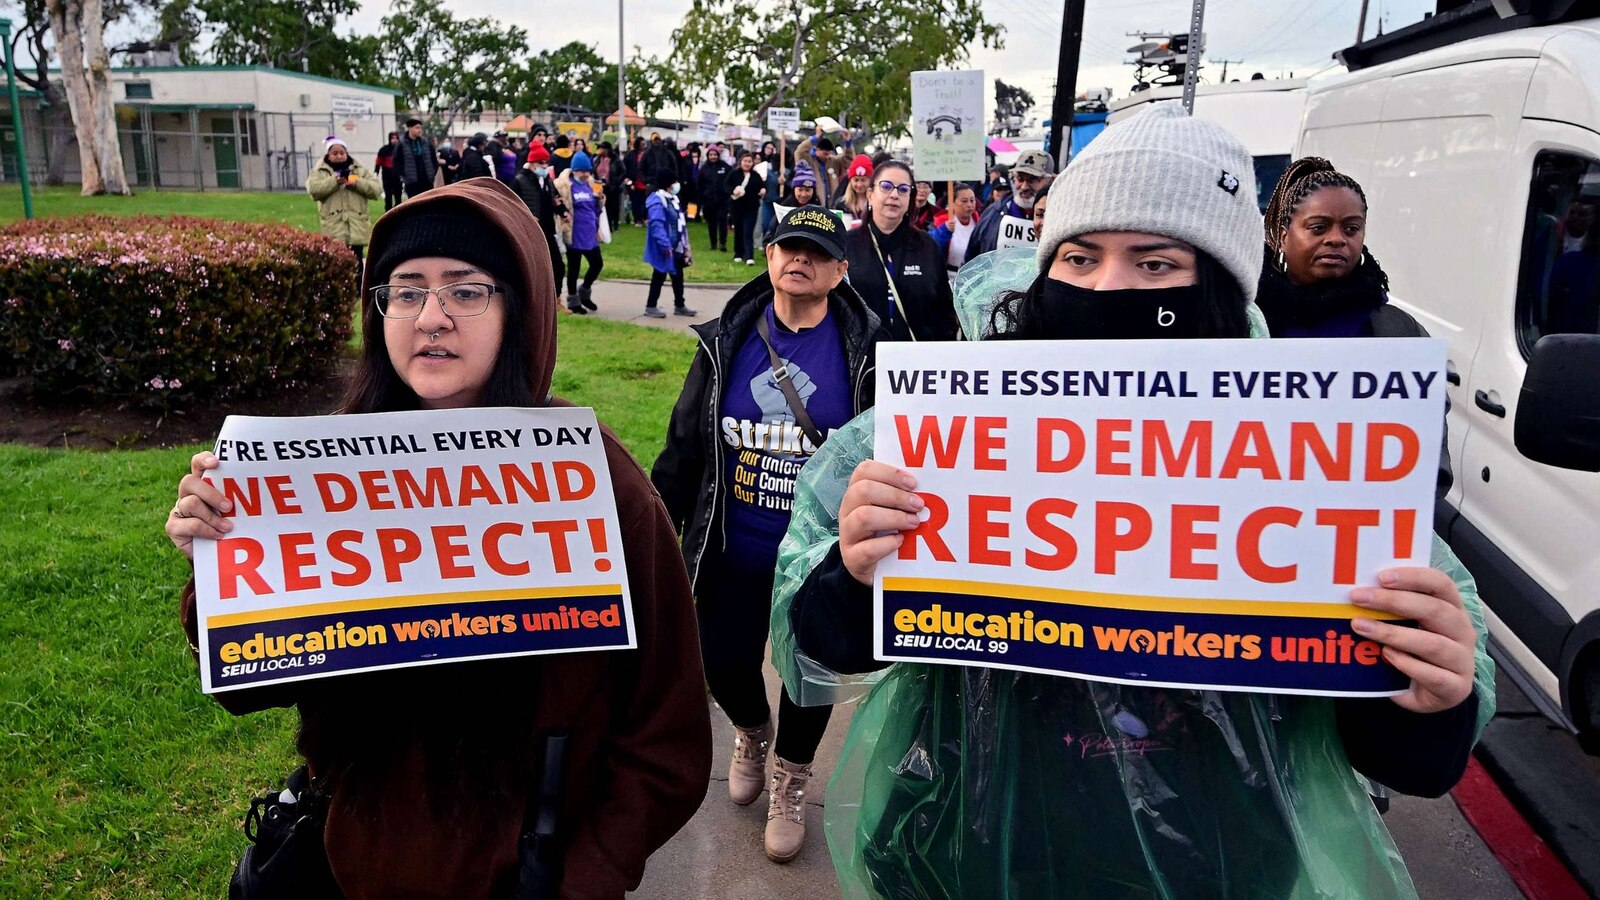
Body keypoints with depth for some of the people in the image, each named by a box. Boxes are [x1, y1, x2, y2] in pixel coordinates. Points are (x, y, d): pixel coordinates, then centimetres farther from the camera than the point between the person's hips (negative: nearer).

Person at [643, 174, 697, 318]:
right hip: (665, 249, -9)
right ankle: (650, 306, 11)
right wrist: (665, 245, -31)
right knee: (659, 277, 0)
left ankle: (679, 306, 25)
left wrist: (685, 244, 18)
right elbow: (656, 225, -27)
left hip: (677, 247, 9)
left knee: (678, 276, 14)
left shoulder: (673, 198, 13)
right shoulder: (657, 201, -18)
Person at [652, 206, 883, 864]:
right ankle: (751, 730, 49)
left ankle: (791, 778, 41)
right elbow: (684, 444, 3)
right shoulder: (726, 341, -2)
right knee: (722, 662, 12)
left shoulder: (867, 351, -7)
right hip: (733, 555, 2)